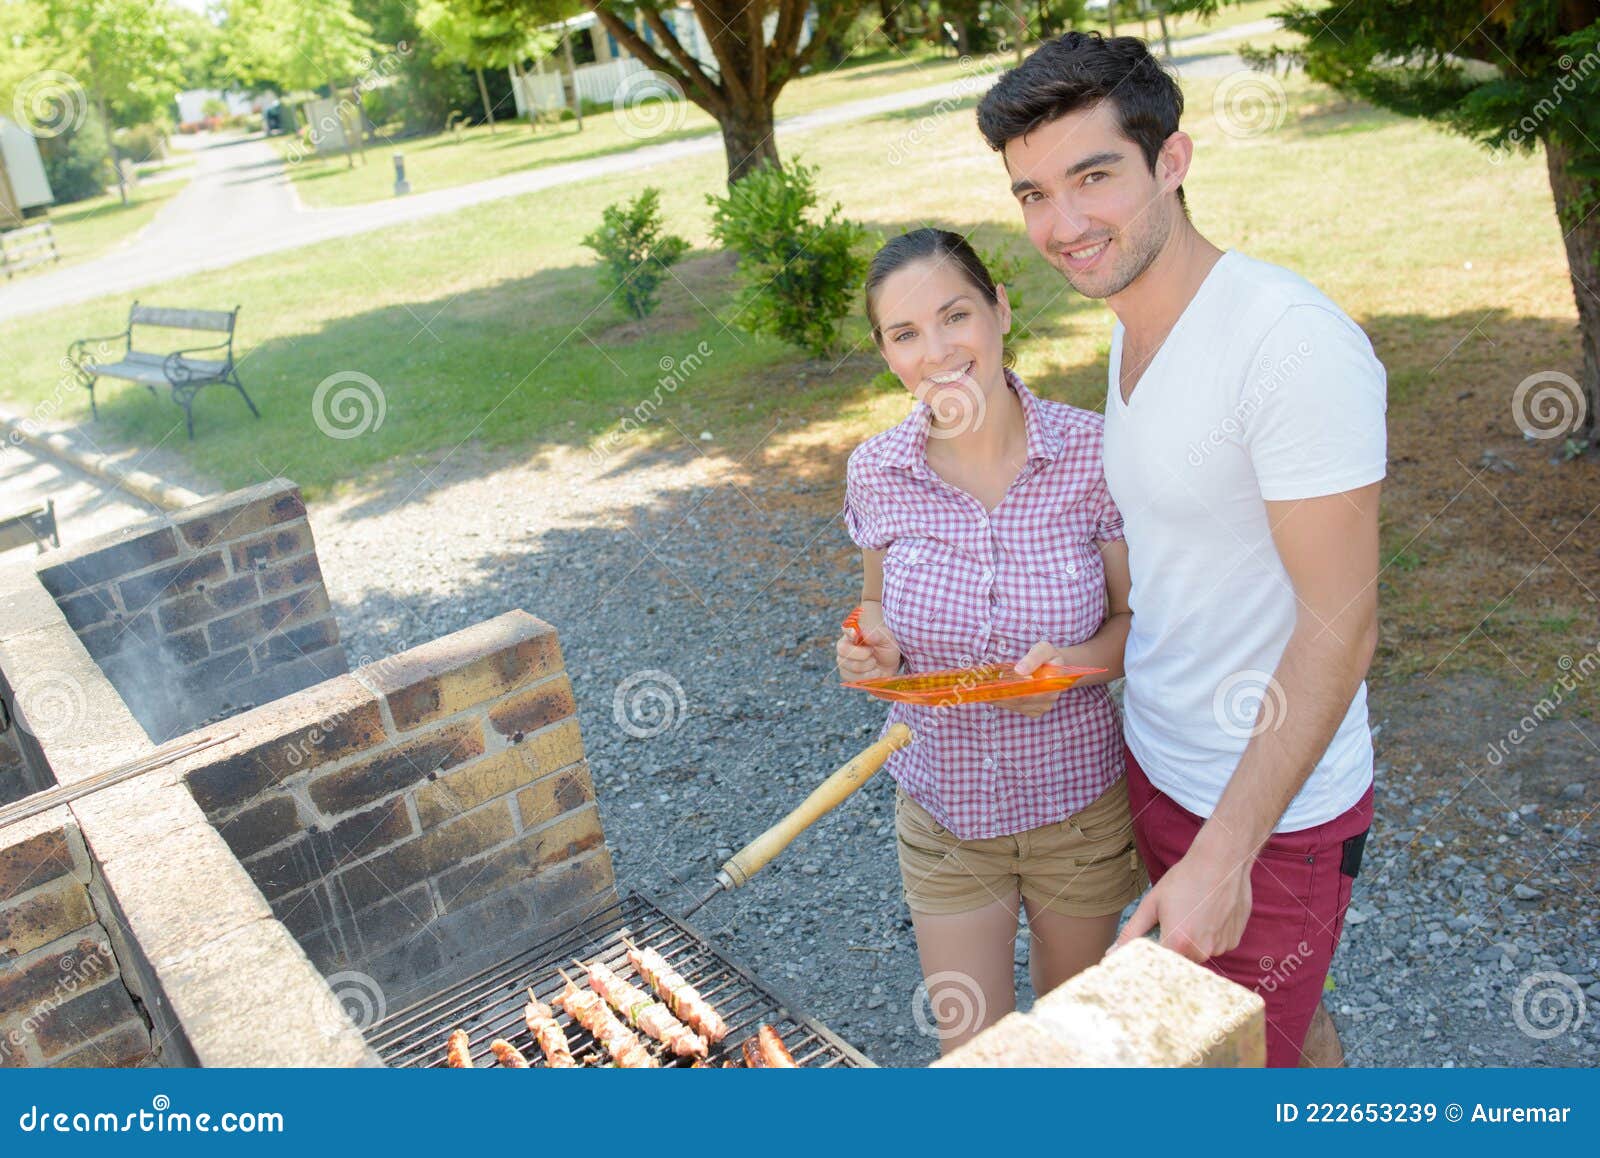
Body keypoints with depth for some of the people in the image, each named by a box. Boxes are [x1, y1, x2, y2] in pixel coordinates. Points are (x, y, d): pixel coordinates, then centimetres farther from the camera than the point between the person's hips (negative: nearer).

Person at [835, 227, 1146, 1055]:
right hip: (943, 808, 1)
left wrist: (1072, 662, -27)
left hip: (1079, 801, 0)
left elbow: (1137, 617, -6)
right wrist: (876, 652, -16)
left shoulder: (1092, 453, -17)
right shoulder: (875, 473, -11)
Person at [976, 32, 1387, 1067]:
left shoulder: (1295, 342, -25)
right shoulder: (1134, 328, 3)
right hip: (1158, 761, 8)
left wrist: (1223, 855, -24)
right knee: (1288, 1014, 27)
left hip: (1274, 803, -8)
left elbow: (1339, 625, -25)